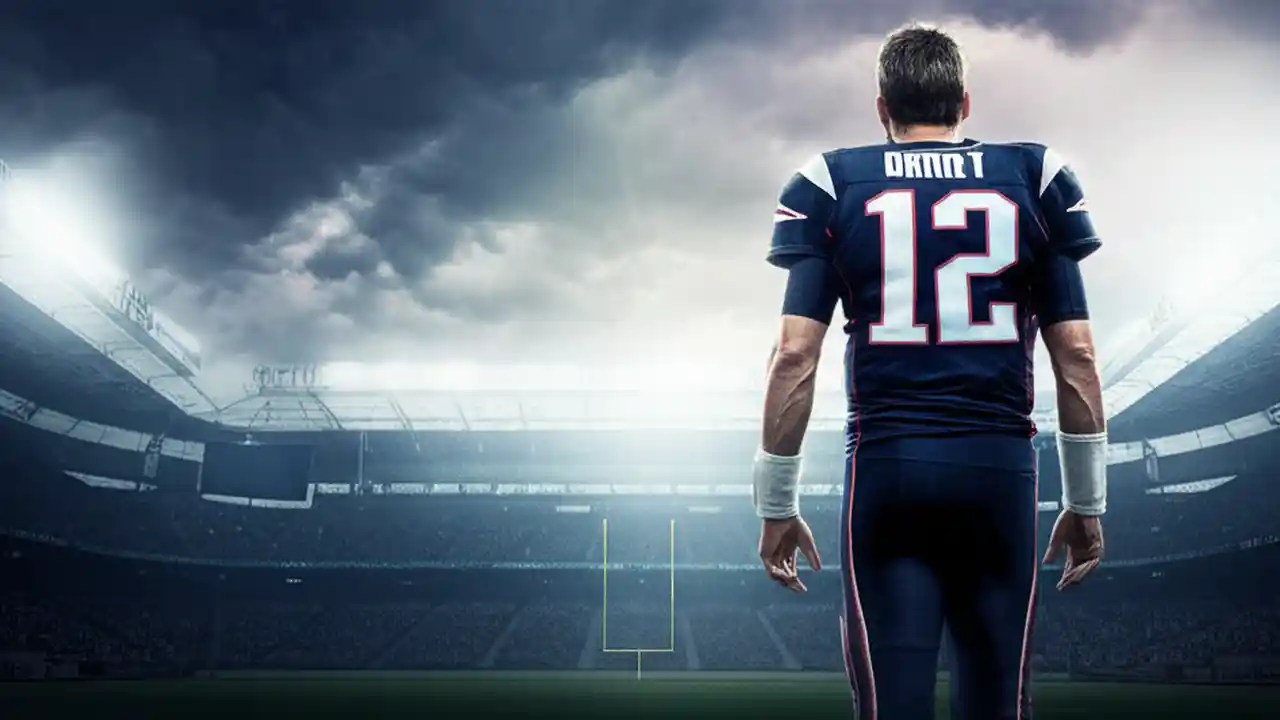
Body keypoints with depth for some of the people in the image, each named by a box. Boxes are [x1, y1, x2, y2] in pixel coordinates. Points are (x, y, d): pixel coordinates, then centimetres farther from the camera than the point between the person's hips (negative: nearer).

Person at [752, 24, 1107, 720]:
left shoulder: (832, 184, 5)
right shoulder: (1033, 177, 8)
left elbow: (795, 354, -2)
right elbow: (1075, 354, 5)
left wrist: (776, 504, 4)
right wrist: (1086, 501, 11)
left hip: (887, 464, -1)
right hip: (1000, 463, 1)